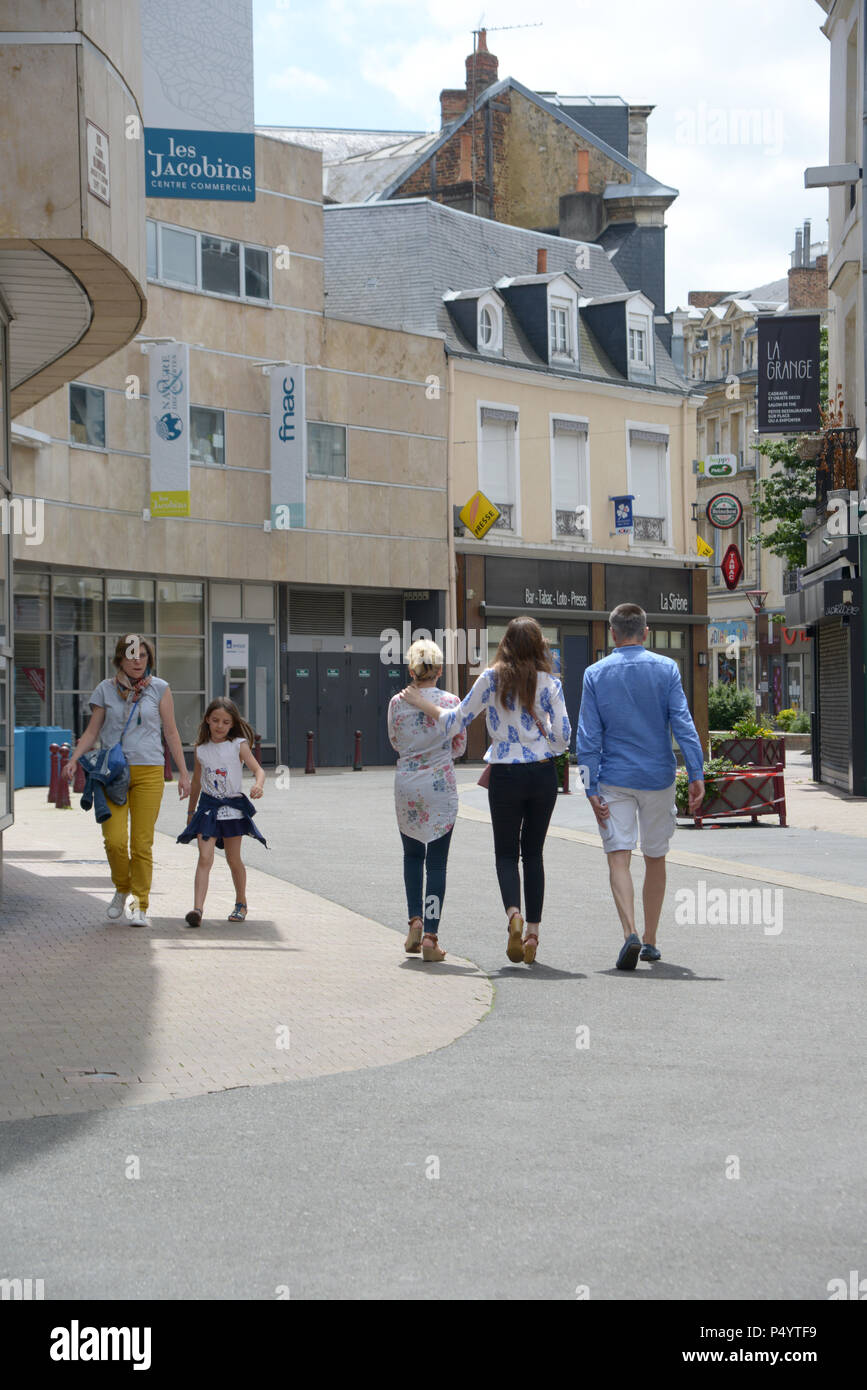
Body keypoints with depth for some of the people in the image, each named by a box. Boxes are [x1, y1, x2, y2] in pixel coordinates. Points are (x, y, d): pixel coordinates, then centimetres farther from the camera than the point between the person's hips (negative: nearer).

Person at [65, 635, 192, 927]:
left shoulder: (159, 689, 6)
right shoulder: (106, 689, 8)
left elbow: (171, 733, 9)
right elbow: (92, 730, 12)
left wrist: (183, 772, 6)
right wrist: (74, 758, -5)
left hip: (149, 771, 0)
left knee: (142, 843, -4)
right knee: (114, 840, -11)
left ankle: (139, 906, 7)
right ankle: (122, 889, 17)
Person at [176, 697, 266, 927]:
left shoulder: (239, 745, -5)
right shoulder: (201, 748, 5)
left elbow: (258, 770, -13)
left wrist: (258, 786, -35)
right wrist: (191, 811, 22)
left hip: (233, 806, -1)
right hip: (208, 806, 1)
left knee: (233, 859, 11)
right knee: (205, 857, -12)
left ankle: (241, 903, 32)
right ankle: (198, 909, -21)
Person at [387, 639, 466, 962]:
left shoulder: (398, 703, -4)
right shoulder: (451, 702, -7)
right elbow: (459, 747, 5)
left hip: (406, 785, 2)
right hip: (441, 786, -2)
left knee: (412, 854, 22)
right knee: (436, 862, 2)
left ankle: (415, 921, 11)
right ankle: (430, 936, -3)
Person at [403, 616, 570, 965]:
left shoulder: (492, 679, -4)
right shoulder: (550, 684, -2)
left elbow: (456, 721, 1)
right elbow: (562, 738, -4)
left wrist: (422, 704, 15)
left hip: (505, 776, -1)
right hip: (543, 774, 1)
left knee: (506, 853, 9)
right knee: (533, 852, 13)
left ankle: (514, 914, -18)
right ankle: (533, 931, 9)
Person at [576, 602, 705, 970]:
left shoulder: (595, 674, 0)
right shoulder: (666, 668, -1)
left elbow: (588, 737, -4)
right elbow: (683, 724, -7)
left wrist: (591, 788, -3)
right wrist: (696, 775, -7)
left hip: (615, 780, -1)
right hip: (658, 777, 1)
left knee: (619, 856, -4)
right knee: (656, 858, 13)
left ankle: (630, 933, -25)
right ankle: (650, 941, 20)